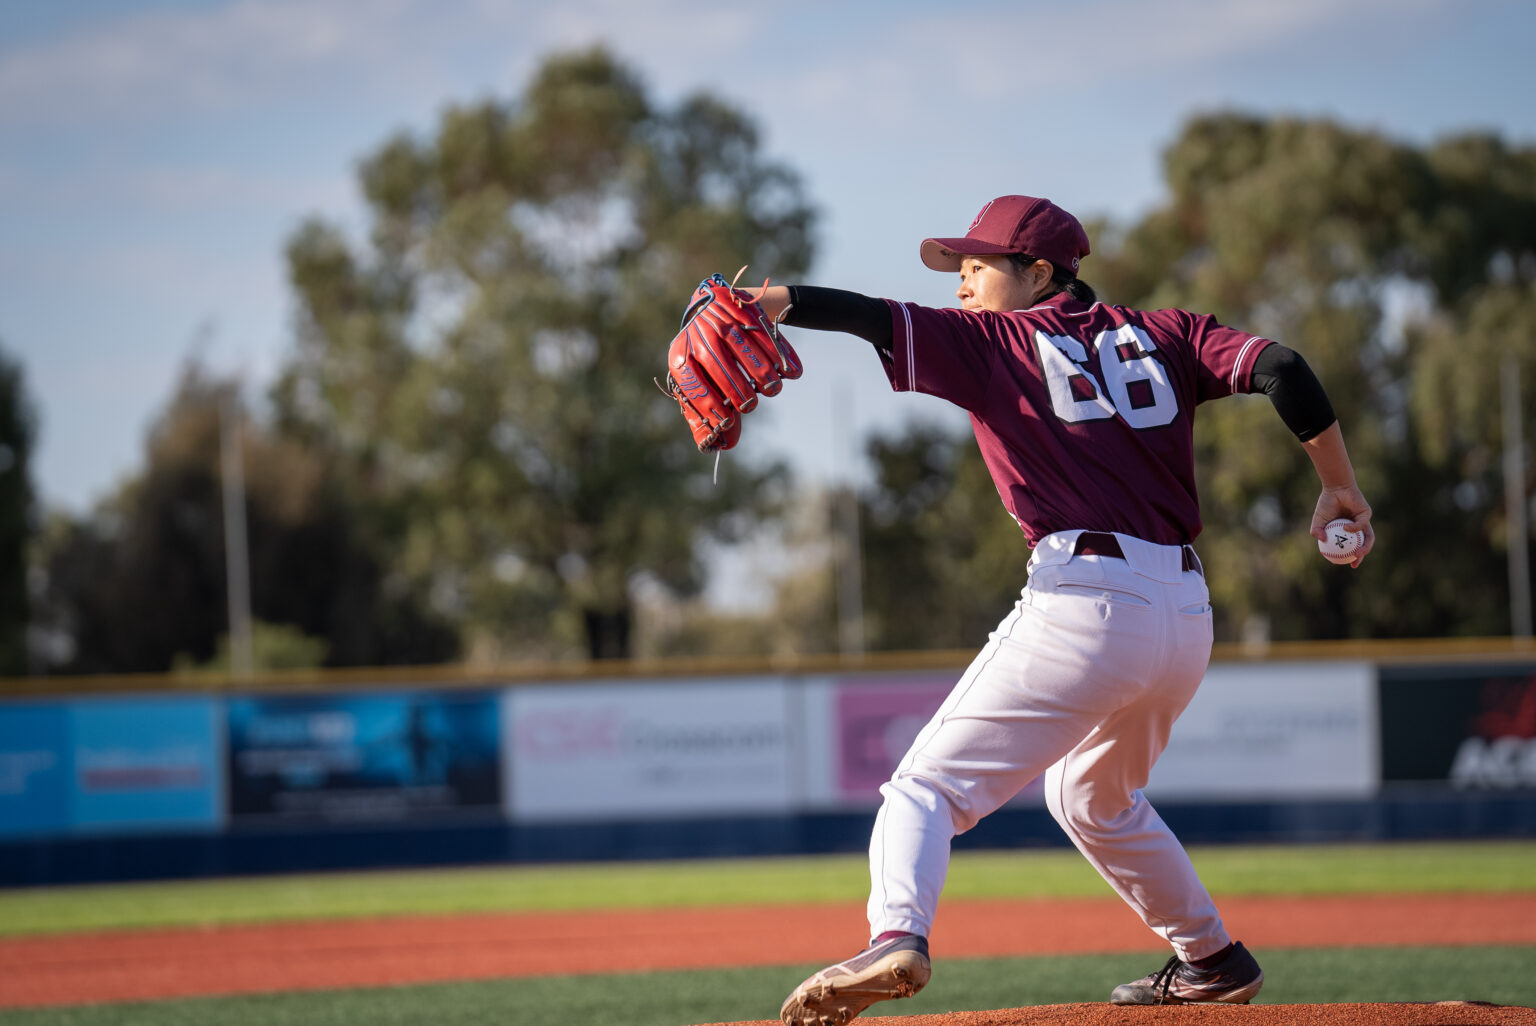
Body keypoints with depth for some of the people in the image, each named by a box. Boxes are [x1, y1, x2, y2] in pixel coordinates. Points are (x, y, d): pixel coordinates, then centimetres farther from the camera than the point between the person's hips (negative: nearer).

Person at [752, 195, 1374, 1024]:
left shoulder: (990, 342, 7)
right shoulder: (1166, 336, 18)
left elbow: (875, 318, -7)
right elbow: (1278, 368, 5)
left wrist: (760, 300, -17)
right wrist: (1340, 486, 11)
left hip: (1085, 601, -6)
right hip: (1188, 617, 6)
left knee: (929, 785, -10)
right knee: (1095, 798, 32)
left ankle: (897, 937, -36)